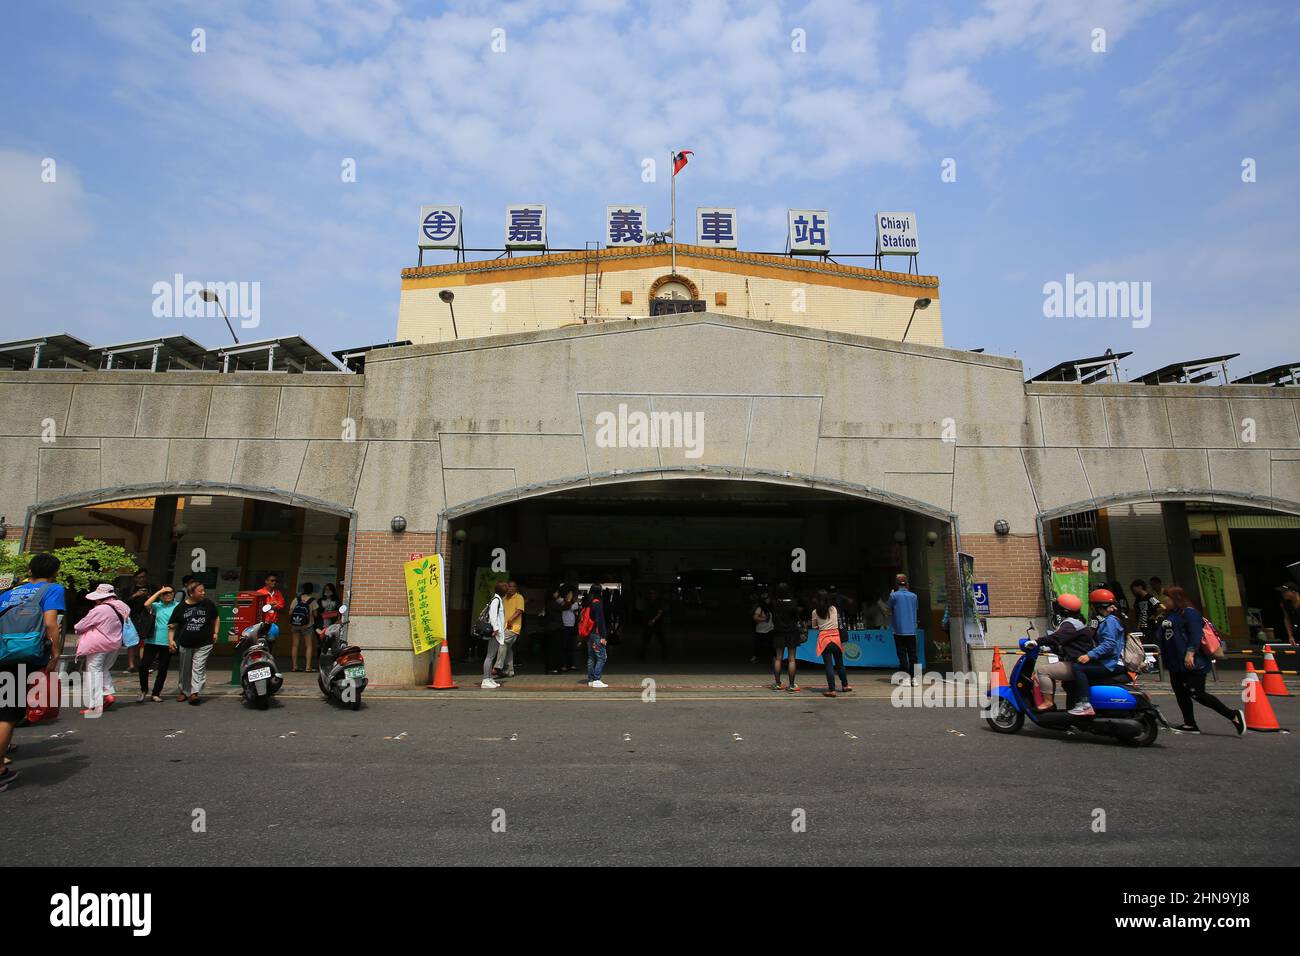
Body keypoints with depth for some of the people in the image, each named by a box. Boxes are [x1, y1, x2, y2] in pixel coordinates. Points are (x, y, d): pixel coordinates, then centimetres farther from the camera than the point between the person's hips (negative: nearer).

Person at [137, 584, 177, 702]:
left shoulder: (177, 606, 0)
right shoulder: (156, 606, 5)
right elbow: (146, 604, -16)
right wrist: (159, 591, -11)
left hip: (167, 643, -1)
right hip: (152, 640, 1)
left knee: (163, 669, 7)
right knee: (143, 666, -2)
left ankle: (156, 693, 21)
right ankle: (144, 690, 20)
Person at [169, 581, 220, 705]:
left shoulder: (208, 604, -1)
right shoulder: (181, 607, -3)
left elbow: (215, 618, 14)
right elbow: (172, 625, 3)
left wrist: (215, 633, 8)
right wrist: (171, 639, -7)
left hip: (203, 644, -1)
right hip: (185, 644, 2)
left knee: (198, 668, -11)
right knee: (185, 669, 15)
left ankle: (195, 692, -14)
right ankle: (184, 691, 32)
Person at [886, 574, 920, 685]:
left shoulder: (894, 596, -5)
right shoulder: (913, 596, 6)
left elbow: (890, 610, 5)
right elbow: (915, 610, 16)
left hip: (899, 631, -3)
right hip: (912, 630, 3)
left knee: (902, 655, 0)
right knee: (913, 655, 8)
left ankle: (906, 678, -3)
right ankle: (915, 678, 9)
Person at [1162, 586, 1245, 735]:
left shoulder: (1189, 612, -12)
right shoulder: (1170, 614, 16)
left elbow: (1196, 635, -21)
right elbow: (1165, 636, 23)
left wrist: (1190, 653, -27)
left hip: (1191, 663, -10)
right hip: (1175, 664, 10)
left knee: (1198, 694, -9)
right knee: (1181, 694, 10)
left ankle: (1234, 716, 2)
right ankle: (1190, 725, 16)